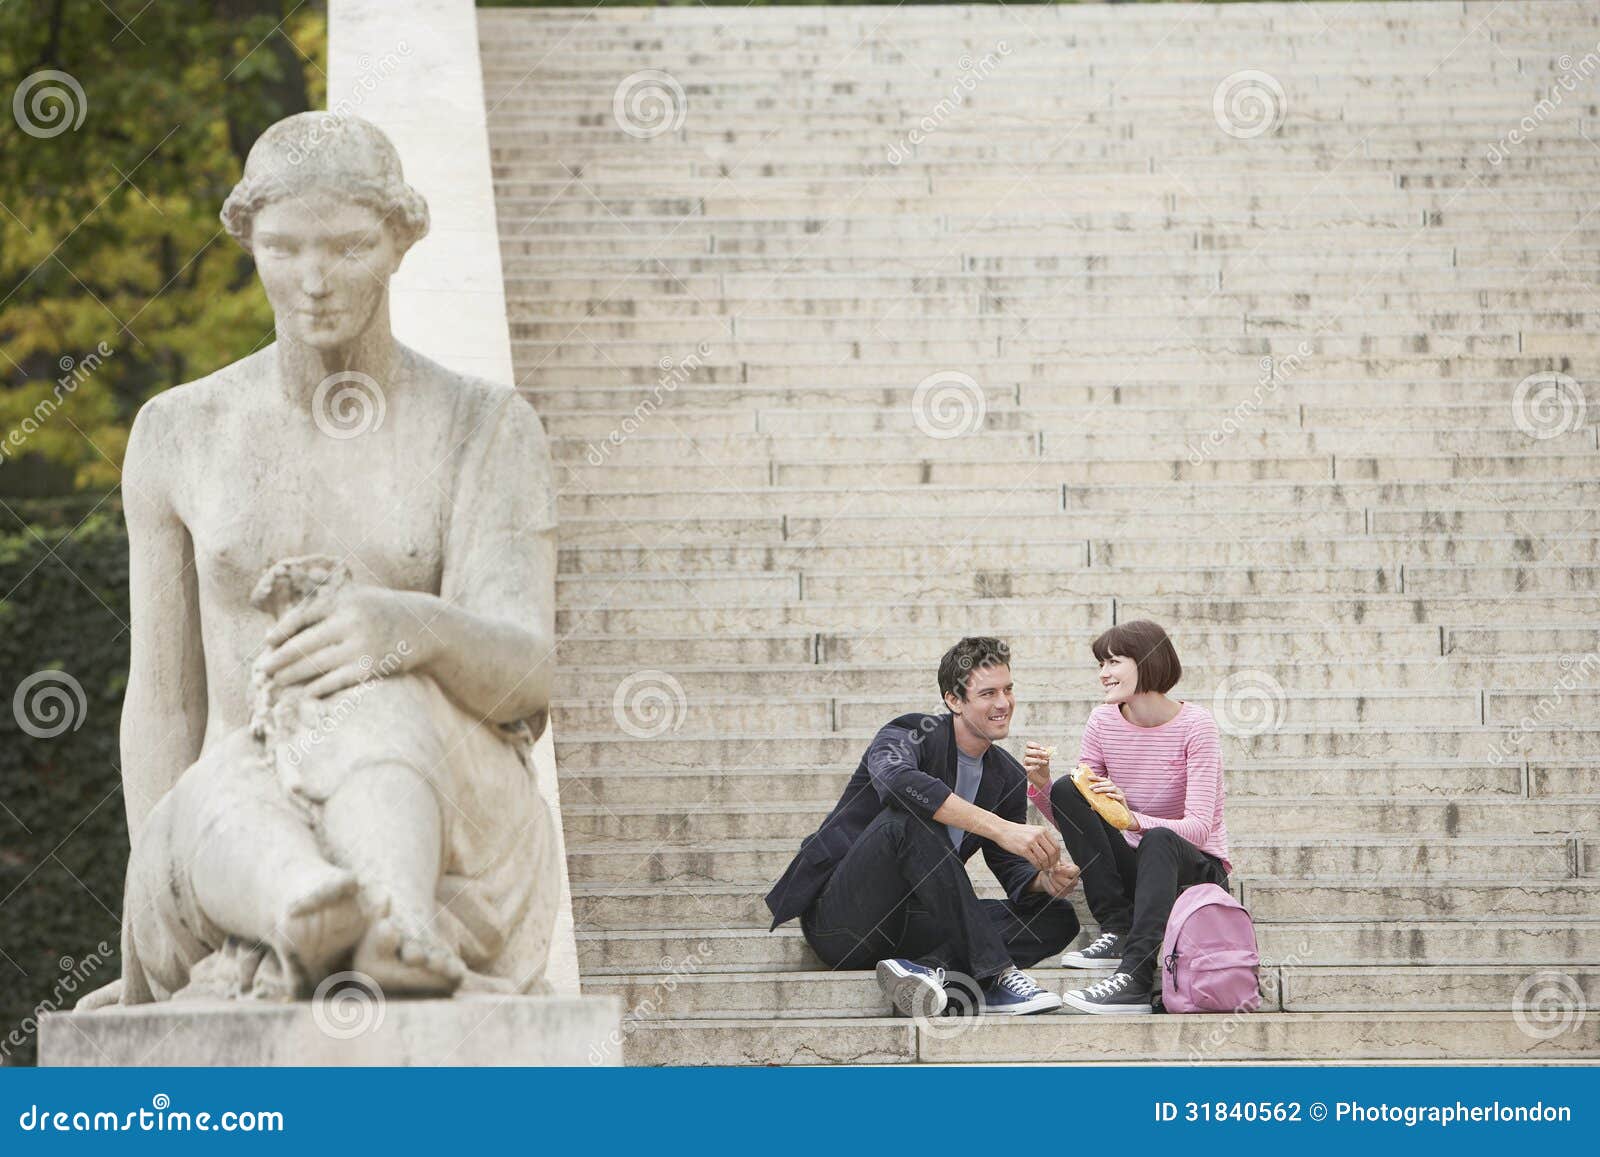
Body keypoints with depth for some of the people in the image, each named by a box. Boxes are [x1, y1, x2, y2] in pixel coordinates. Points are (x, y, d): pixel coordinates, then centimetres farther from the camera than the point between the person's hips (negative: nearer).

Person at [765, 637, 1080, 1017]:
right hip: (840, 913, -6)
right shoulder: (910, 734, -10)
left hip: (908, 924, 6)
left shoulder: (1009, 779, 11)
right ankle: (994, 974, -38)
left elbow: (1012, 871, 13)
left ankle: (928, 969, -31)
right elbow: (897, 779, -35)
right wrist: (1001, 828, -40)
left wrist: (1045, 879, -13)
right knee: (908, 817, -34)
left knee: (1058, 916, -8)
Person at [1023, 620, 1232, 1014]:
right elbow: (1070, 821, 0)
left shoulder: (1194, 724, -15)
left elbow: (1199, 827, -24)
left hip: (1197, 867, -5)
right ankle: (1118, 931, -20)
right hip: (1132, 864, 5)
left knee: (1158, 841, -38)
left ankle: (1134, 977, -53)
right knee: (1067, 790, -17)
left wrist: (1133, 820, -41)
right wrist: (1040, 786, -20)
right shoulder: (1103, 722, -1)